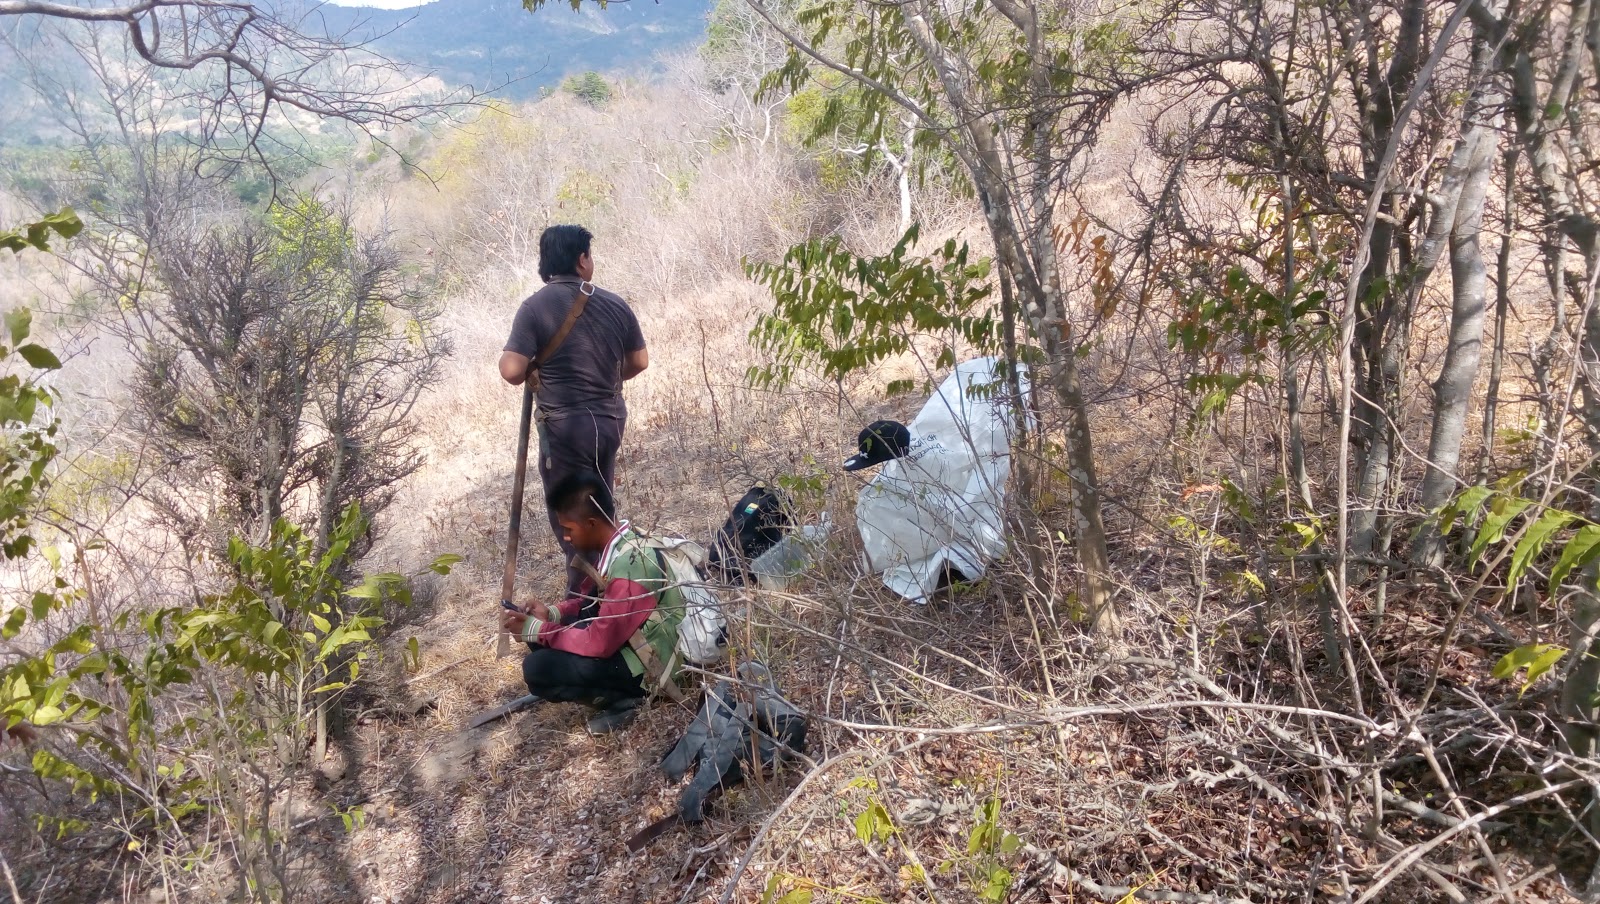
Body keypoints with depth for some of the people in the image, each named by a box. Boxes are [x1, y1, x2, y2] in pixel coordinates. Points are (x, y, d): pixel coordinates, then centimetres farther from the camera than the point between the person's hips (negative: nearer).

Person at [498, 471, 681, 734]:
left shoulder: (629, 568, -31)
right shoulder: (618, 541, -2)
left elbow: (599, 644, -27)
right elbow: (590, 596, 14)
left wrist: (535, 629, -18)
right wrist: (551, 613, -4)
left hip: (643, 662, -9)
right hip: (622, 637, 9)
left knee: (536, 669, -18)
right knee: (540, 630, 7)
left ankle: (623, 699, -5)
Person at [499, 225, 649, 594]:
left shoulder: (535, 307, -12)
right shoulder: (614, 304, 1)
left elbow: (512, 371, -19)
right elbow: (639, 361, 9)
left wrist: (536, 371, 4)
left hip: (565, 426, -5)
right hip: (610, 420, 5)